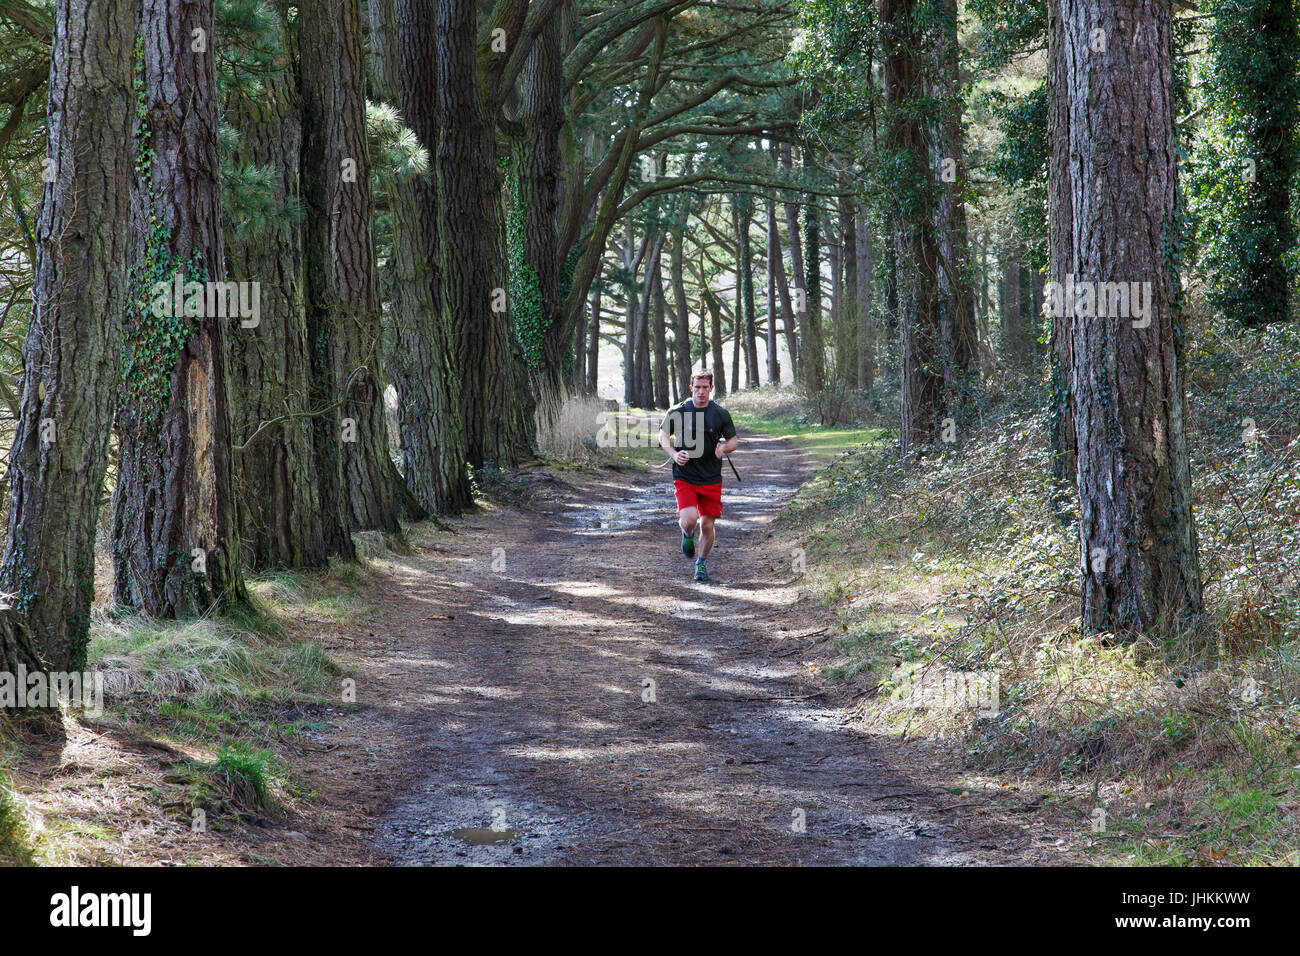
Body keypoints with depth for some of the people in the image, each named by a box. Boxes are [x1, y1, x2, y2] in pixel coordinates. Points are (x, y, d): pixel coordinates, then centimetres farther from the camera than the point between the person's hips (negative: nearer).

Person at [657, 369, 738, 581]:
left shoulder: (721, 414, 2)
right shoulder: (677, 412, -2)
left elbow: (734, 440, 12)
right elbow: (663, 436, 11)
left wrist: (724, 447, -12)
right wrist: (674, 454, -9)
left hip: (711, 479, 1)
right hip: (684, 477, -1)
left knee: (707, 525, 4)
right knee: (689, 519, -19)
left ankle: (701, 562, 27)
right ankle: (688, 535, 19)